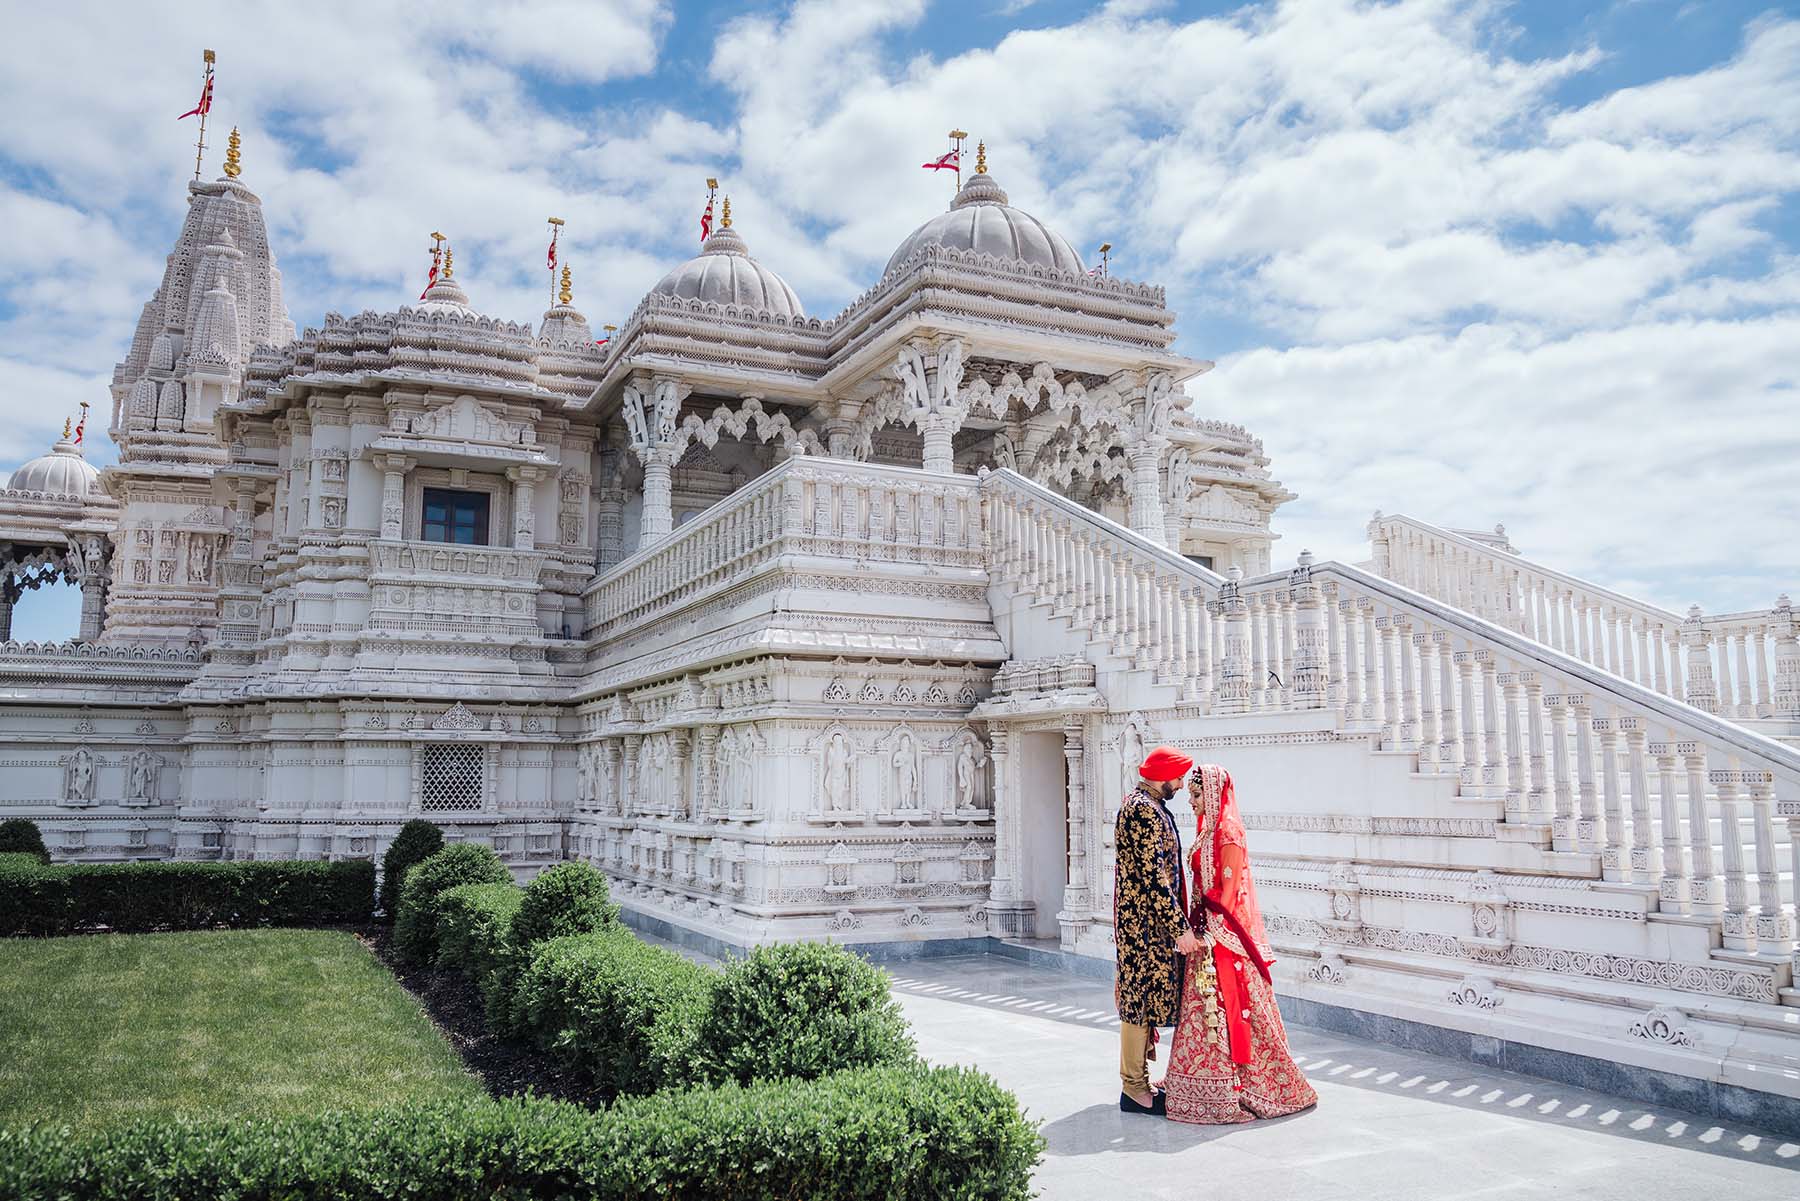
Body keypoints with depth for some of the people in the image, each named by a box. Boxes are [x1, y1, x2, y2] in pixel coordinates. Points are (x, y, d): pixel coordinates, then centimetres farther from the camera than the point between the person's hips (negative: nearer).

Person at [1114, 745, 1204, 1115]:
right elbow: (1153, 876, -23)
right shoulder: (1143, 810, -18)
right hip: (1144, 923, -10)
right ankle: (1134, 1089, 5)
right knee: (1141, 1000, -3)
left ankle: (1137, 1078, 24)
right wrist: (1181, 927, -21)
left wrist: (1175, 923, 24)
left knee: (1141, 999, 15)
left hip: (1144, 922, 10)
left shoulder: (1145, 805, 15)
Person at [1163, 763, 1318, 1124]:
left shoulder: (1228, 832, -16)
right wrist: (1196, 926, 15)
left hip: (1223, 932, -9)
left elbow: (1229, 890, -17)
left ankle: (1233, 1089, 7)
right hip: (1207, 932, 9)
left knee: (1227, 1006, -2)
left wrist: (1213, 930, -18)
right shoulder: (1209, 830, 12)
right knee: (1209, 1006, 14)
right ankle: (1216, 1085, 23)